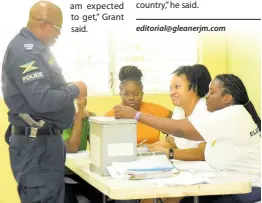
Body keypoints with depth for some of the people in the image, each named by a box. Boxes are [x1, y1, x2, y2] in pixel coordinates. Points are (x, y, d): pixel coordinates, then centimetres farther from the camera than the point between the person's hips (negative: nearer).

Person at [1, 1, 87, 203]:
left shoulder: (33, 48, 14)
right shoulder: (25, 51, -19)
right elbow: (42, 100, -26)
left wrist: (69, 91, 8)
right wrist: (75, 90, -12)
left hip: (45, 140, 11)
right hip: (36, 145, -11)